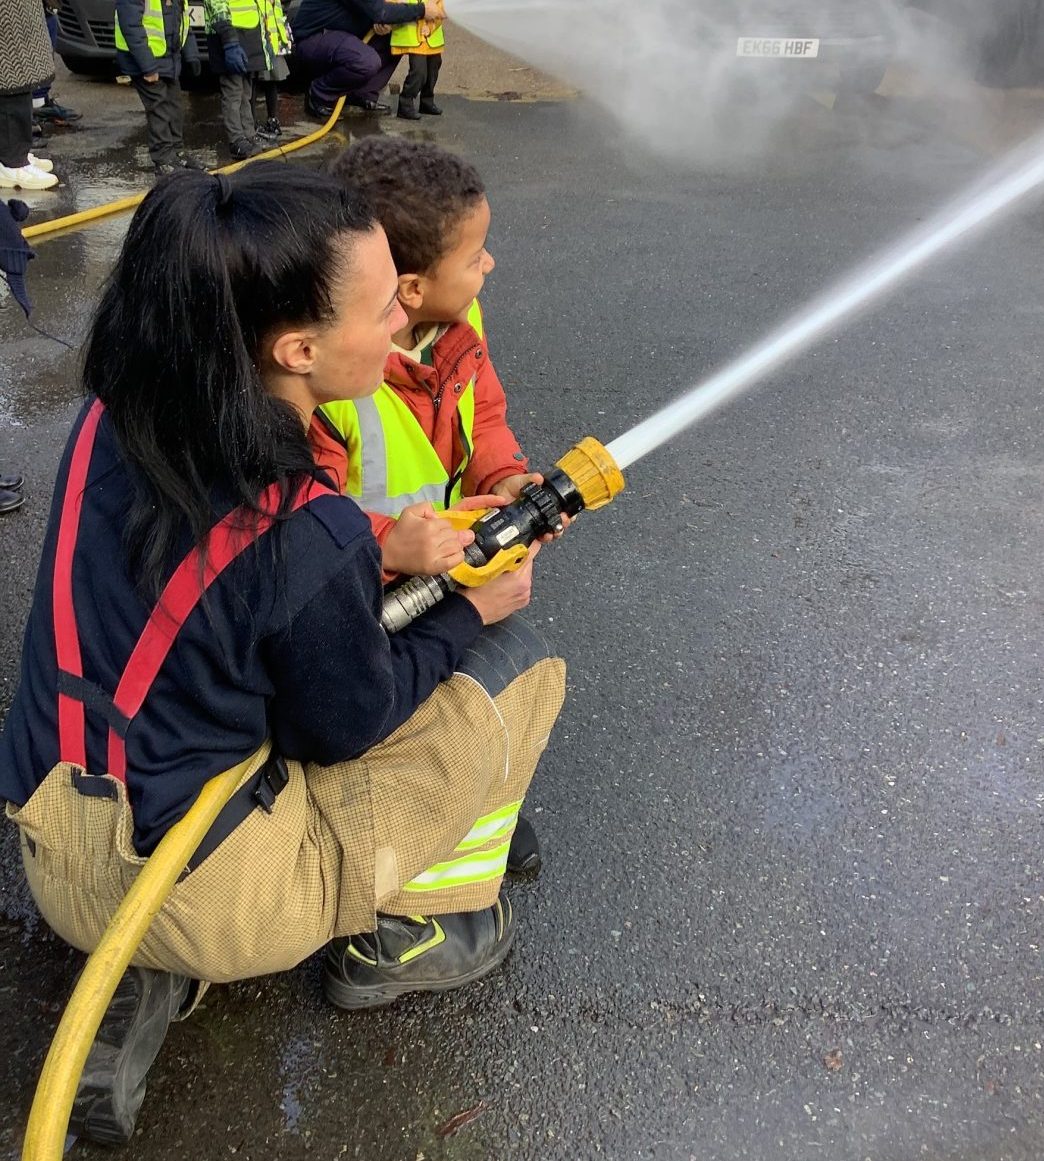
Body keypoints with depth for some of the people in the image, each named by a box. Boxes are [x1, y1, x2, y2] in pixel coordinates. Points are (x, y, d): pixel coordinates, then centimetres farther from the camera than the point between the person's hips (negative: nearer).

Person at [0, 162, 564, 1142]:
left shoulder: (114, 419, -9)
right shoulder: (310, 538, -29)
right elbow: (347, 727, -11)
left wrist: (379, 555, 1)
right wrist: (470, 612, 0)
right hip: (212, 902, -6)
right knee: (519, 669, 2)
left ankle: (149, 980, 18)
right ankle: (401, 937, 17)